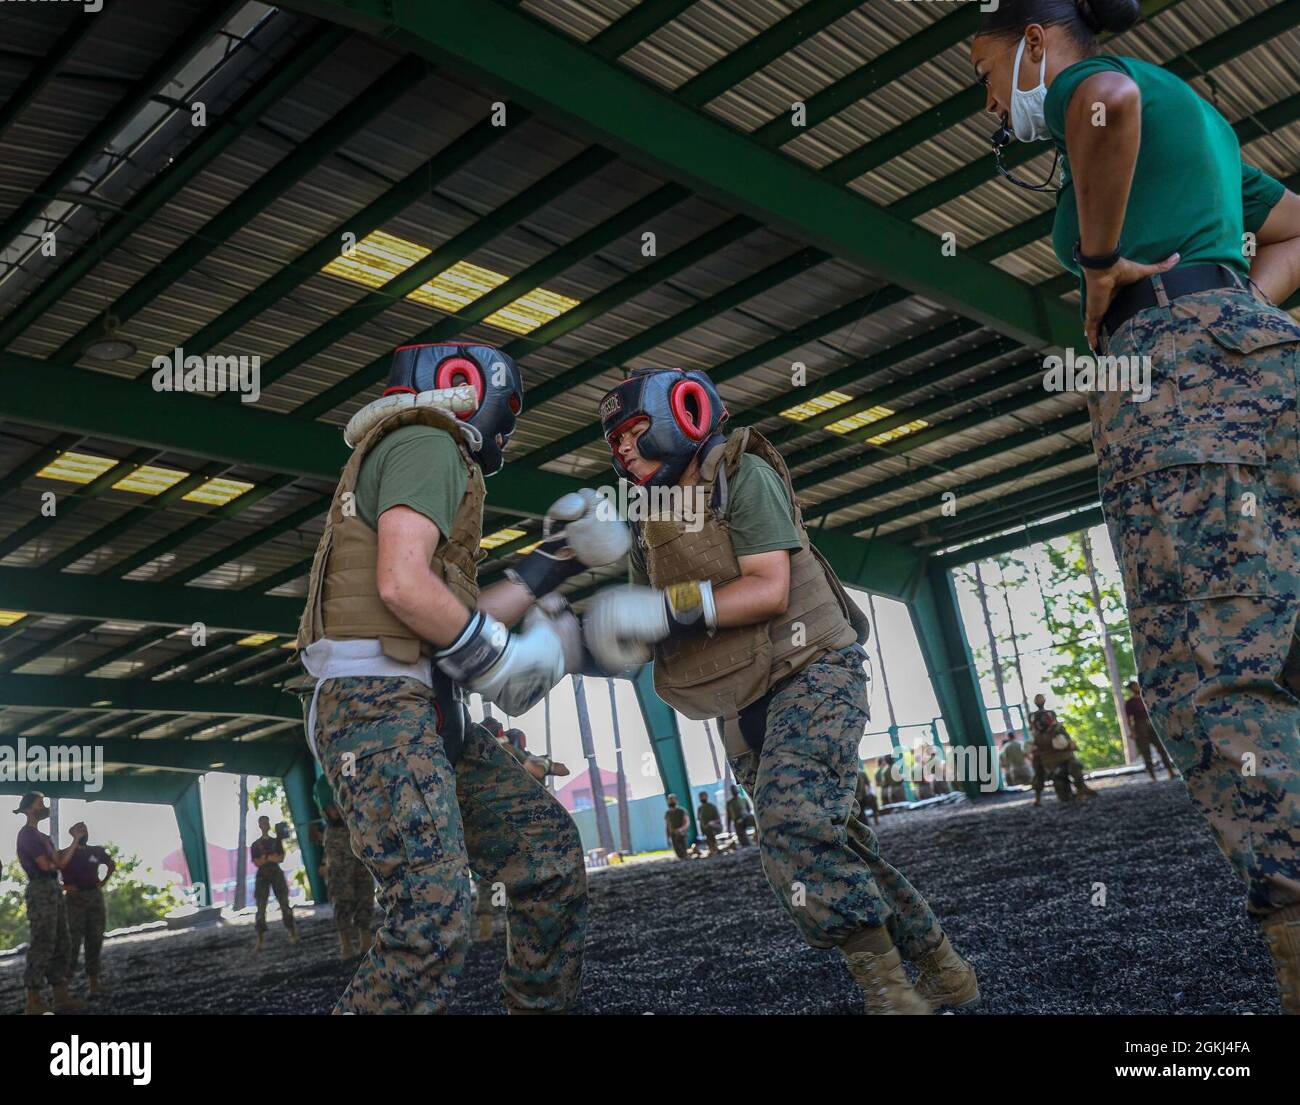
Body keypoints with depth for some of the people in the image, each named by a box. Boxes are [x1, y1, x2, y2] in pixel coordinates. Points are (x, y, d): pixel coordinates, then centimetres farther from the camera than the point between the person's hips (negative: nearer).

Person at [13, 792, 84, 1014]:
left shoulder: (41, 836, 21)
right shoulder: (27, 834, -8)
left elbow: (60, 863, 15)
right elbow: (45, 865, -13)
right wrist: (54, 862, 9)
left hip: (53, 891, 10)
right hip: (41, 891, -10)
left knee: (61, 945, 8)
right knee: (42, 945, -10)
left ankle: (61, 997, 10)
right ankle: (33, 1002, -7)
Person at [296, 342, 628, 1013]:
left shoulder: (431, 457, 27)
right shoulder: (427, 444, -3)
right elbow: (402, 584, -20)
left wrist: (546, 568, 24)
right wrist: (502, 655, -9)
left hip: (424, 711, 10)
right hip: (377, 705, -10)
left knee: (548, 848, 9)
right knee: (433, 918, -17)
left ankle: (538, 1005, 20)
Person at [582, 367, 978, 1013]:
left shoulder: (742, 474, -8)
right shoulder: (648, 528, 12)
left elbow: (770, 590, -19)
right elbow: (648, 637, 9)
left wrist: (667, 607, -26)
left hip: (809, 670, -7)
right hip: (744, 705, 7)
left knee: (793, 826, -24)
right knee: (829, 846, 8)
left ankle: (889, 987, -12)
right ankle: (942, 971, 22)